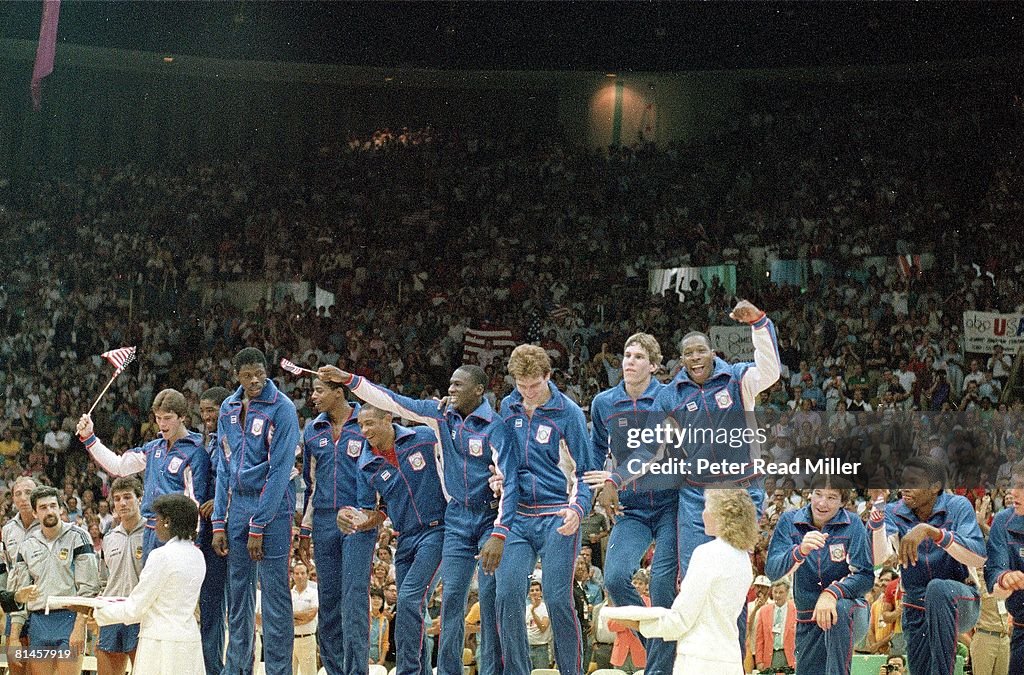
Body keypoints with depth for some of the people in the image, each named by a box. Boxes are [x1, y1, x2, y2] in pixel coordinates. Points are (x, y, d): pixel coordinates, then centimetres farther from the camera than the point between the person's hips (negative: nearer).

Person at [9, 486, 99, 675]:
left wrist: (79, 628, -15)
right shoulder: (27, 546, 12)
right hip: (37, 622, 5)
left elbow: (88, 587, -6)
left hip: (69, 620, -4)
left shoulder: (77, 537, -1)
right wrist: (14, 637, 6)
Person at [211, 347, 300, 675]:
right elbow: (224, 467, 12)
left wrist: (258, 527, -14)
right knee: (238, 590, 8)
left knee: (275, 593, -5)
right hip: (238, 505, 5)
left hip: (272, 507, -5)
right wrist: (219, 522, 5)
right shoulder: (228, 409, 9)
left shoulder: (281, 409, -9)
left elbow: (279, 470, -12)